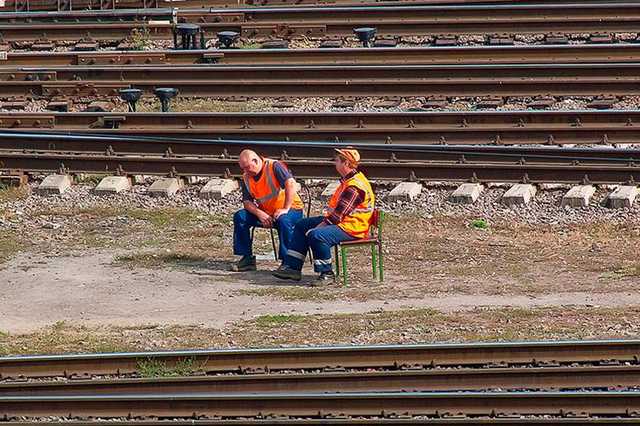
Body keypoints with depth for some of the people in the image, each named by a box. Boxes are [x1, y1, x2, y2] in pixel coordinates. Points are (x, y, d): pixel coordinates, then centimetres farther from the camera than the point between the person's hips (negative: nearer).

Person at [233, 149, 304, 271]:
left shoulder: (274, 166, -17)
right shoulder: (246, 177, 2)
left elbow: (291, 184, -29)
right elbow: (247, 201, -1)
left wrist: (285, 209, -32)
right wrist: (259, 213, -21)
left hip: (292, 209, -6)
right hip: (265, 213, 6)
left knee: (283, 220, -39)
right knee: (240, 217, -13)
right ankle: (247, 258, -8)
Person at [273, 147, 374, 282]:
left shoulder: (354, 187, -23)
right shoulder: (348, 180, 13)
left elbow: (338, 215, -24)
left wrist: (320, 226, -17)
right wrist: (327, 215, 7)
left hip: (350, 228, -12)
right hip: (341, 221, 12)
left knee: (316, 235, -33)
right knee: (302, 225, 14)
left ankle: (326, 272, -17)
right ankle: (292, 267, 11)